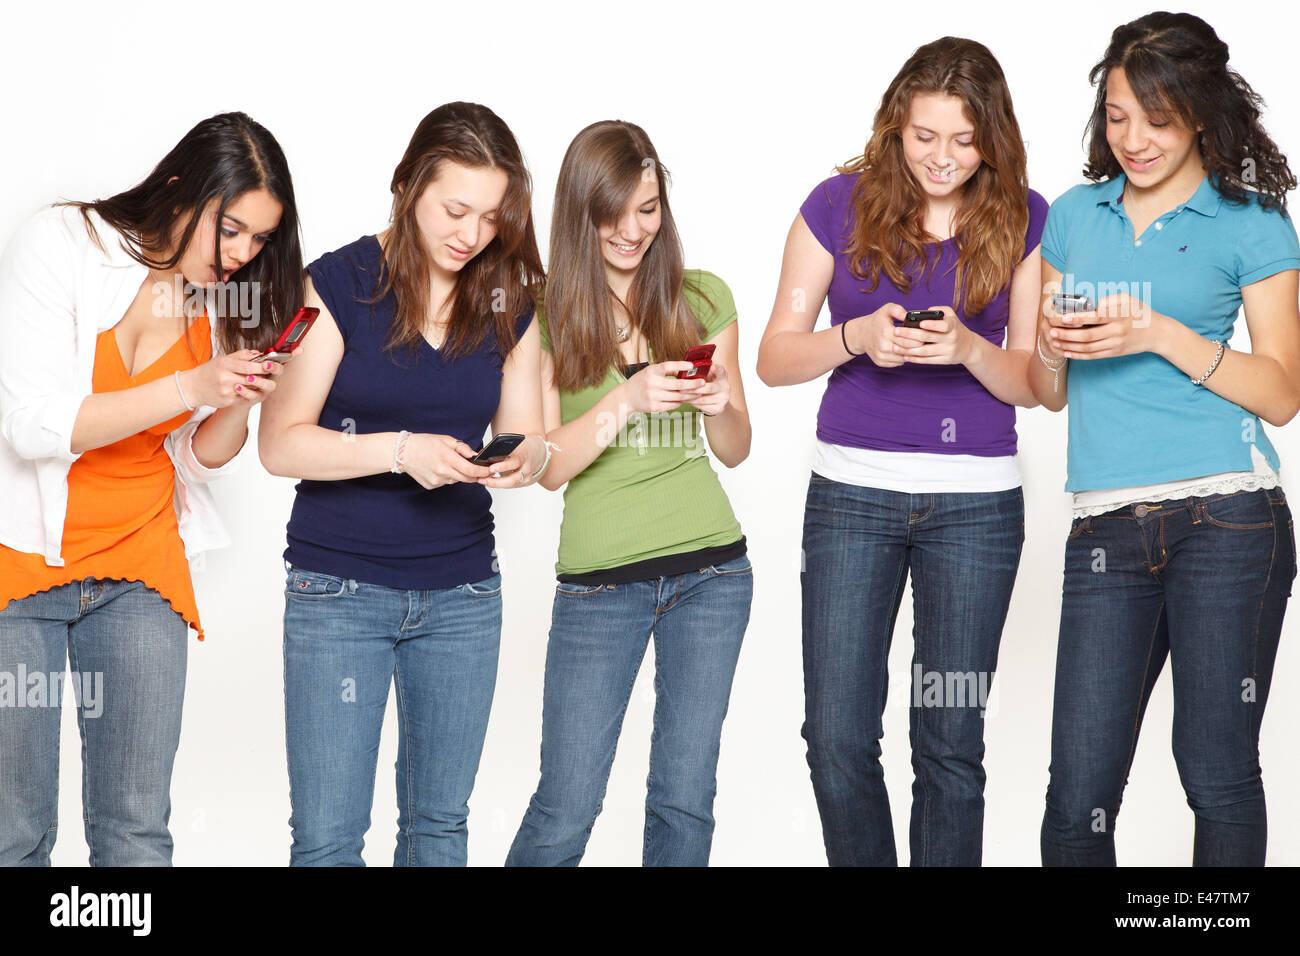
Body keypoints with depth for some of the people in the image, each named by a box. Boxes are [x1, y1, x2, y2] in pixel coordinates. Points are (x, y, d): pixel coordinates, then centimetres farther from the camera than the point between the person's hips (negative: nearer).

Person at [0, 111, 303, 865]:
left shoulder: (220, 298, 4)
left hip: (139, 568, 4)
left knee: (138, 830, 1)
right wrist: (188, 388, -21)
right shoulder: (62, 245, -10)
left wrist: (237, 404, -11)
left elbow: (201, 462, 10)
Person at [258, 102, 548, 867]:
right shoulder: (341, 283, -7)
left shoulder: (508, 304, 5)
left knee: (441, 824, 11)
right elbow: (280, 443, -10)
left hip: (463, 595, 4)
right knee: (327, 837, -4)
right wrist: (400, 450, -23)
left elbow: (525, 435, 10)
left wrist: (528, 458, -14)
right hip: (340, 592, -4)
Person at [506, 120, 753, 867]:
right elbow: (549, 466, -7)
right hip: (599, 580, -2)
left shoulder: (705, 299, 5)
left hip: (710, 571, 2)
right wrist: (627, 398, -21)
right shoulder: (546, 314, -2)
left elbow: (736, 450, 10)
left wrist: (719, 404, -12)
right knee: (566, 809, 0)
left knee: (686, 798, 8)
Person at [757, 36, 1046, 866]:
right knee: (837, 740, 0)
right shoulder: (840, 205, 0)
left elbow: (1030, 384, 2)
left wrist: (966, 347, -18)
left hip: (977, 497, 0)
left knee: (950, 742, 6)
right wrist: (857, 338, -18)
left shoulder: (1023, 220, 1)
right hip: (853, 489, 0)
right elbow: (775, 358, 1)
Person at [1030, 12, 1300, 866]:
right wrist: (1053, 346, -2)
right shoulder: (1074, 217, 16)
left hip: (1226, 518, -3)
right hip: (1107, 529, 3)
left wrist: (1161, 334, -11)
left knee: (1217, 773, 1)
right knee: (1079, 794, -1)